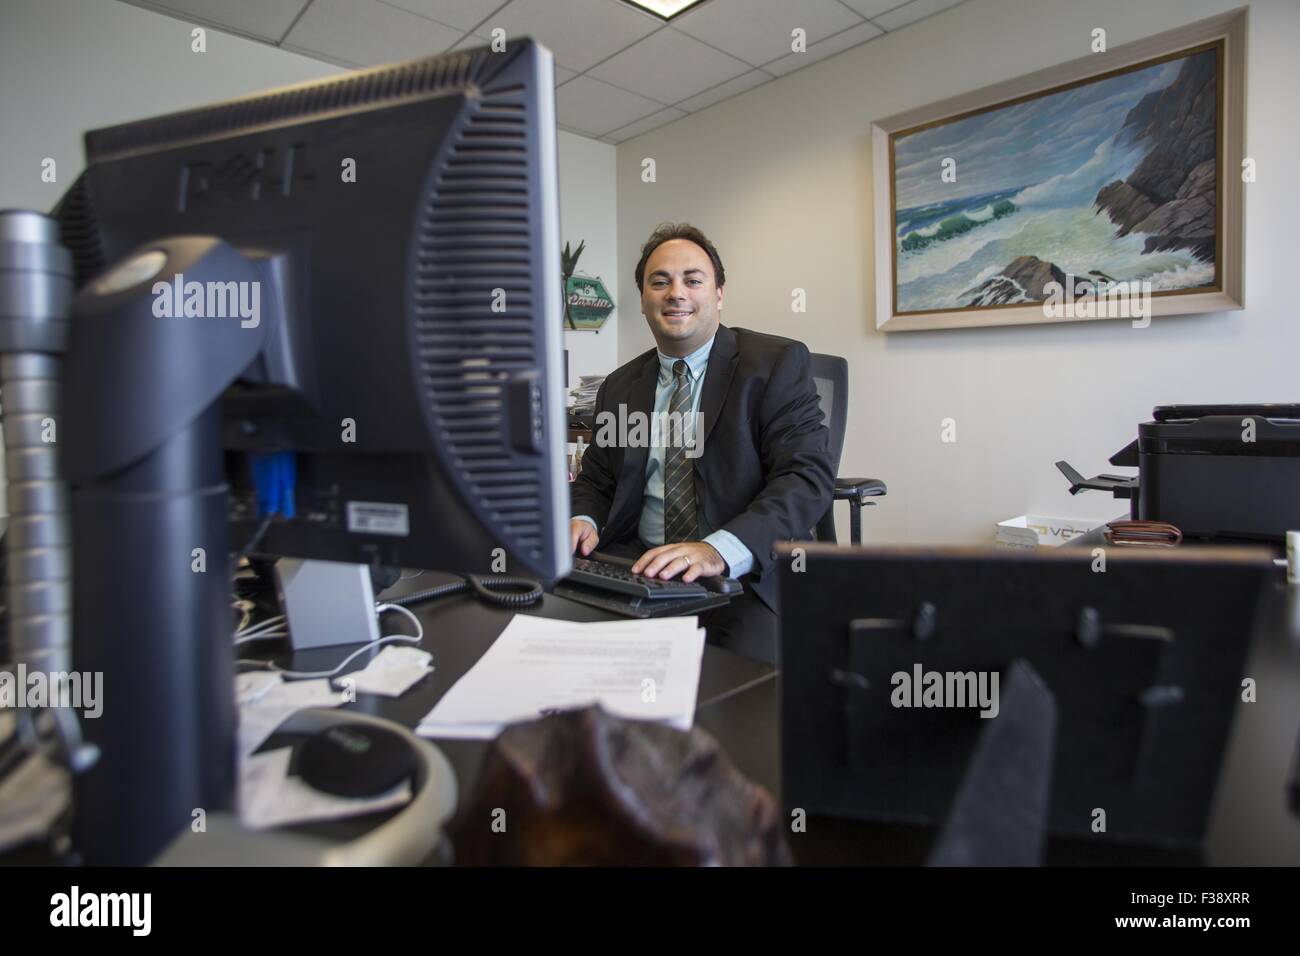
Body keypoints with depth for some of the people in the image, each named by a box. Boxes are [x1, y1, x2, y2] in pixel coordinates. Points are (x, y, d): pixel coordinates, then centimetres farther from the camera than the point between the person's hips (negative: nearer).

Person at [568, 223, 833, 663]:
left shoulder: (778, 362, -2)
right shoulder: (619, 386, 14)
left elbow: (809, 476, -13)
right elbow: (596, 481, 19)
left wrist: (720, 549, -29)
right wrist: (582, 521, -7)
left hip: (749, 577, -4)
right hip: (638, 571, 4)